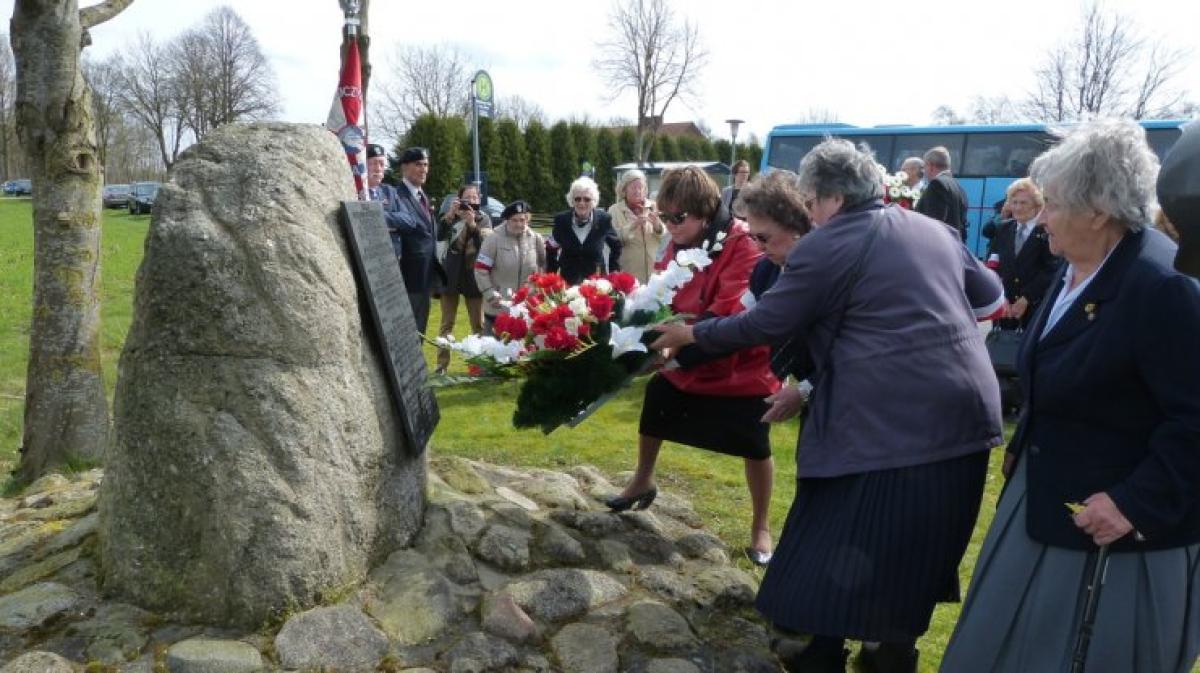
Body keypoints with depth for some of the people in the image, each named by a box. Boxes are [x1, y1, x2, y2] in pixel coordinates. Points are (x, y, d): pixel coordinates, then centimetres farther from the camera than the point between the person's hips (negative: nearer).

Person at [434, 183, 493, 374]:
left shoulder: (484, 219, 3)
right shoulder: (452, 218, 4)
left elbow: (486, 244, -13)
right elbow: (439, 236, -14)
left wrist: (472, 223, -24)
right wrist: (449, 214, -25)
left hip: (473, 276, 0)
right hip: (451, 275, 0)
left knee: (478, 324, 2)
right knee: (447, 323, 3)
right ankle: (442, 364, 5)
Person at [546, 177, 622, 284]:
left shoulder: (603, 219, -8)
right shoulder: (561, 220, -7)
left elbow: (616, 245, 10)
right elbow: (551, 248, 8)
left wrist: (614, 270, 4)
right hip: (567, 280, 0)